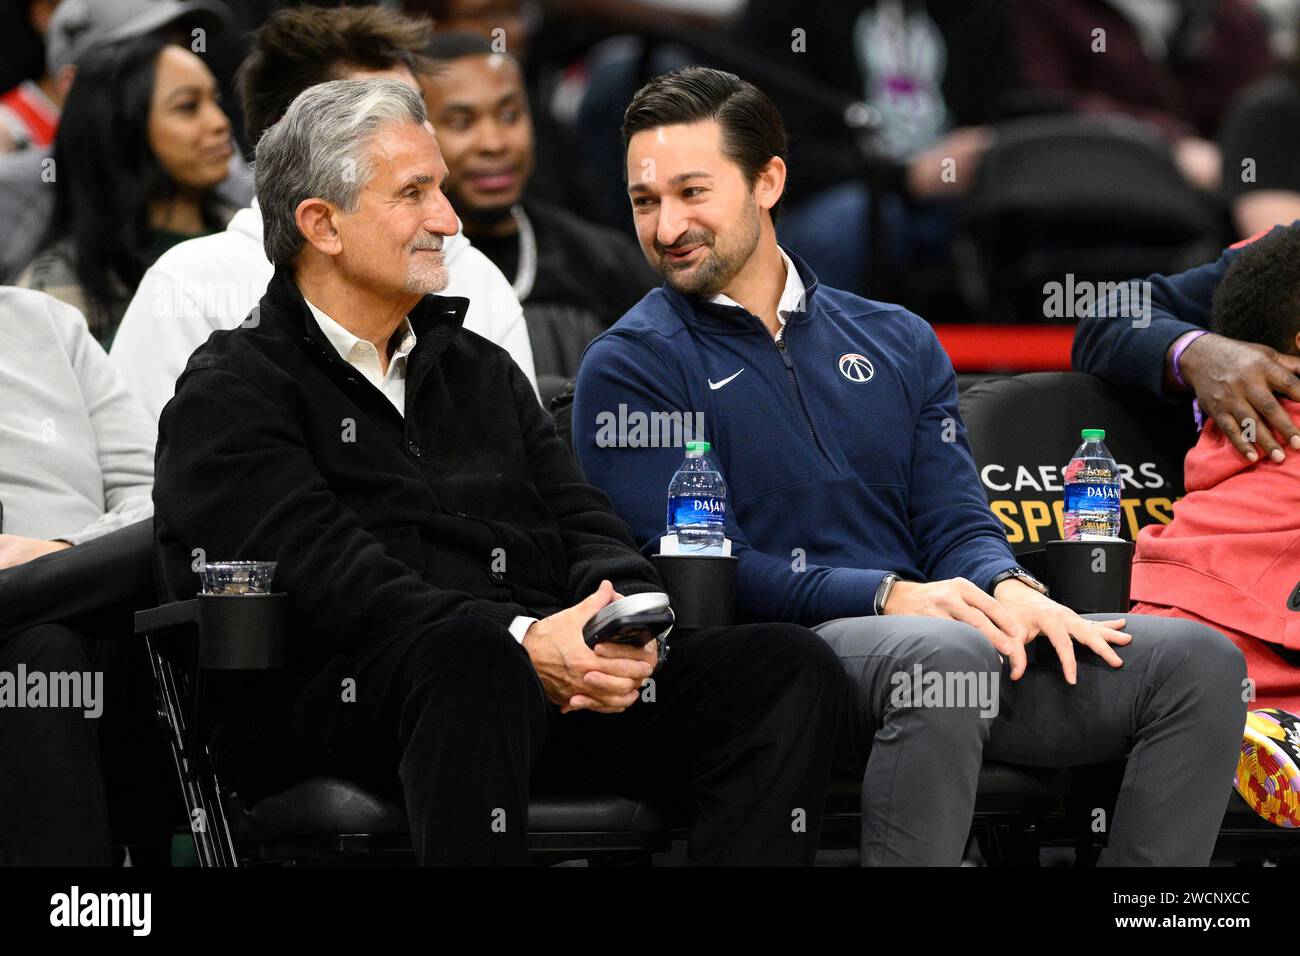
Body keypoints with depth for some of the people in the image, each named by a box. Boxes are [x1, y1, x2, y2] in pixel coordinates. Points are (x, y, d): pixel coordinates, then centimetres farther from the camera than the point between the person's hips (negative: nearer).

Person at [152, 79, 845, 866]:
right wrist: (522, 643, -24)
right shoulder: (231, 393, 4)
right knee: (472, 654, -40)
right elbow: (326, 579, -12)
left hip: (555, 681, 6)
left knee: (790, 668, -16)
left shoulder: (481, 371, 27)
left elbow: (585, 529, 16)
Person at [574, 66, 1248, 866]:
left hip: (938, 639, 5)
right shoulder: (630, 368, 5)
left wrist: (1006, 588, -11)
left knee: (1199, 660, -13)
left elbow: (958, 523, 14)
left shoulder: (898, 342, 21)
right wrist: (890, 596, -18)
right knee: (945, 653, -39)